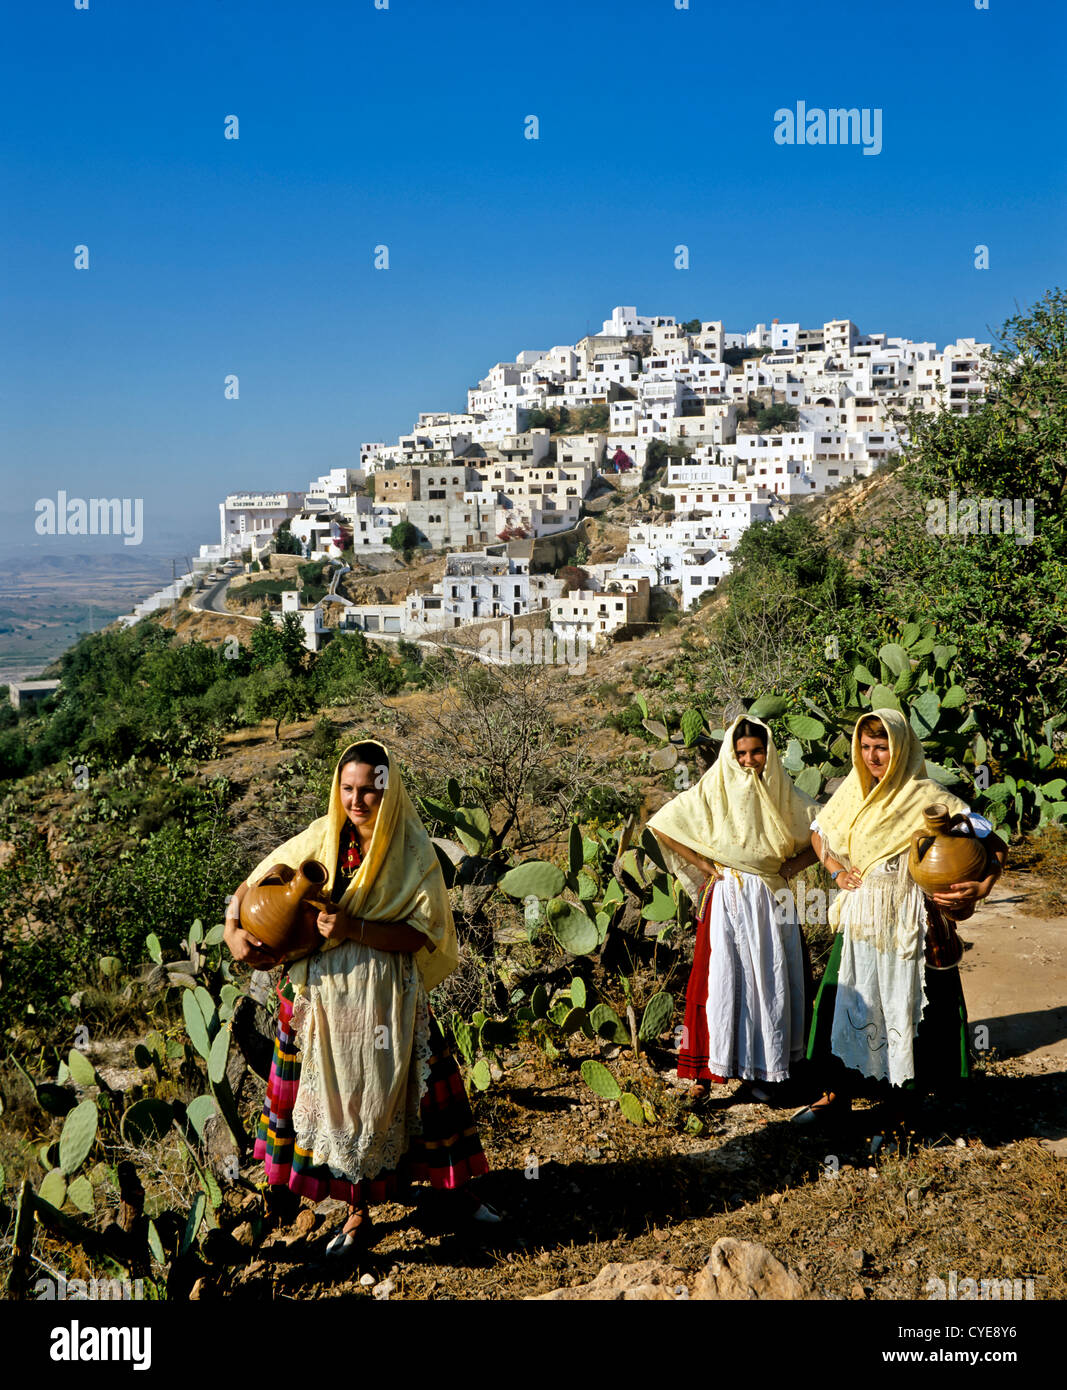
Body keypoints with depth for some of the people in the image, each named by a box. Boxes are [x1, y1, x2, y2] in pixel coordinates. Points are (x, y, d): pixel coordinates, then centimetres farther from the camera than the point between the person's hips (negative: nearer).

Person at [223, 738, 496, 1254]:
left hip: (386, 994, -2)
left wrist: (355, 930, -25)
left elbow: (419, 934, -14)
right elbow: (253, 886, 3)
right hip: (323, 992, 2)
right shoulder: (320, 839, -5)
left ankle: (457, 1185, 31)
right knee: (336, 1098, 12)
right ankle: (358, 1211, 31)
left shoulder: (413, 851, -10)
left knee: (399, 1090, 7)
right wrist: (233, 930, -14)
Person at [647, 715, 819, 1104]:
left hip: (771, 900, 3)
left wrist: (791, 867, -2)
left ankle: (757, 1073, 15)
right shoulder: (713, 791, -1)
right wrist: (703, 865, -3)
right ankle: (703, 1075, -1)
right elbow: (661, 825, -1)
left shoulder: (783, 793, 5)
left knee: (768, 983, 5)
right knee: (719, 981, -5)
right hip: (727, 899, -2)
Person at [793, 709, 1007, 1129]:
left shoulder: (929, 798, -12)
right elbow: (818, 832, 21)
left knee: (907, 1008, 5)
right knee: (845, 1001, 9)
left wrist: (981, 888, -27)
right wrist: (837, 870, 4)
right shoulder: (853, 792, 4)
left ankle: (906, 1095, 23)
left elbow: (994, 845, -11)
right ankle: (838, 1092, 24)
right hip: (860, 917, 5)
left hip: (909, 921, -5)